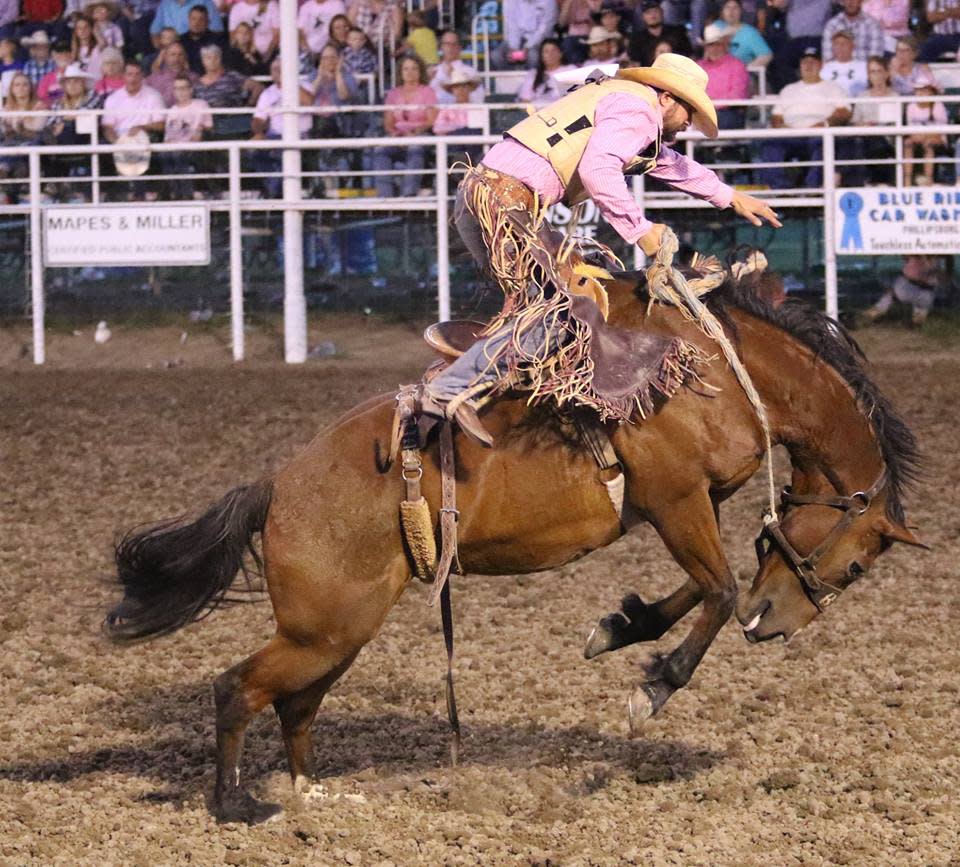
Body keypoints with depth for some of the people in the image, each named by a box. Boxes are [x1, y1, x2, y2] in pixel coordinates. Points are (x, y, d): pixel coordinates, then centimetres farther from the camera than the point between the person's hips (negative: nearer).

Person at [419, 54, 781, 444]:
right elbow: (597, 170, -21)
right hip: (506, 197, -11)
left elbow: (670, 163, 47)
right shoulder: (637, 108, -4)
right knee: (561, 306, -15)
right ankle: (452, 389, -23)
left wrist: (730, 197, 53)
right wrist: (640, 229, -13)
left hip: (479, 193, 11)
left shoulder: (616, 102, 30)